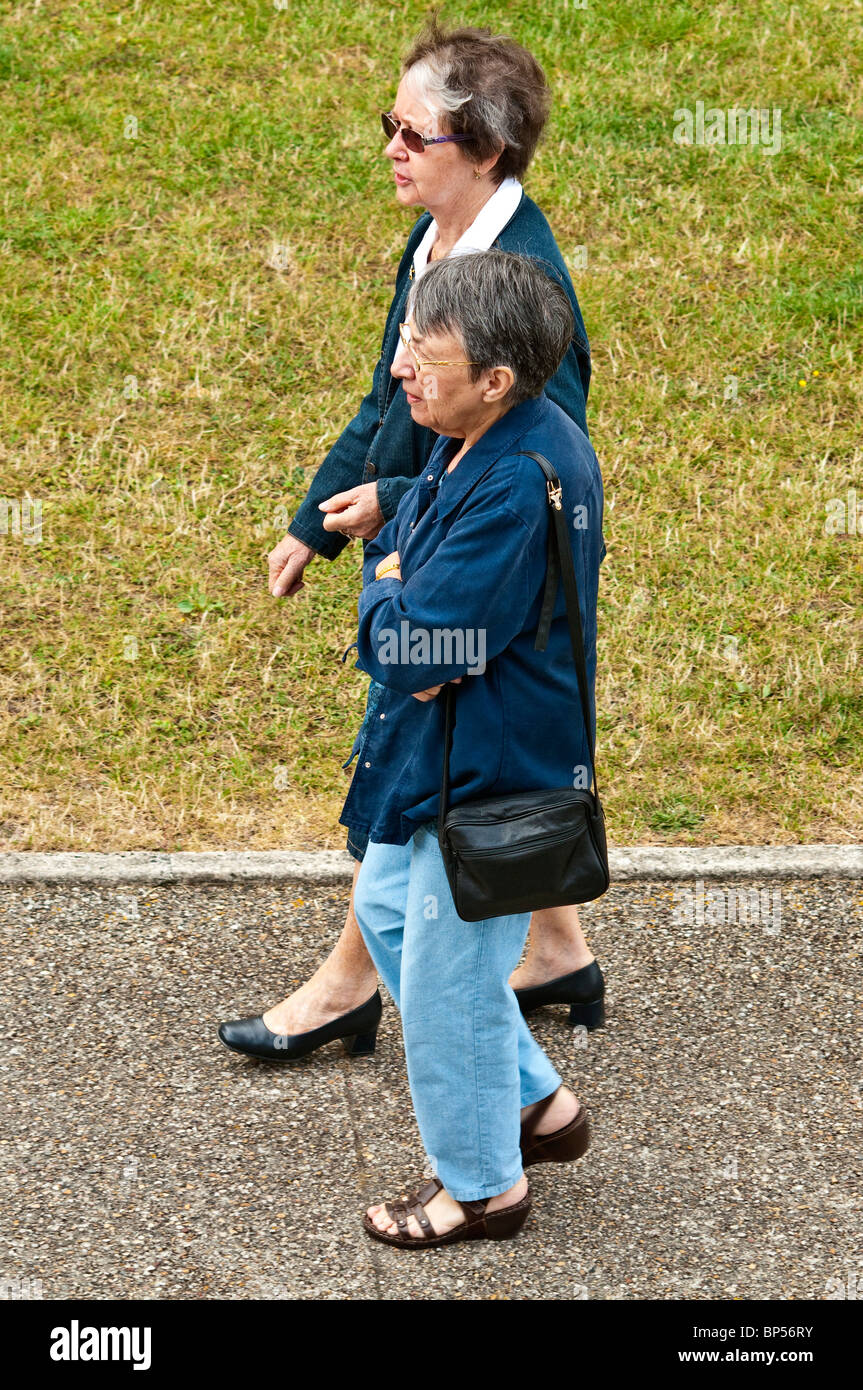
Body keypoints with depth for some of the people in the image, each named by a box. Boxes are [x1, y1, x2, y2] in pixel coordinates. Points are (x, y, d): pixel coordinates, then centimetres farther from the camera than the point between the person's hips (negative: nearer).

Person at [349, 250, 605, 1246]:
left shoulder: (518, 487, -30)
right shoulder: (487, 439, 0)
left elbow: (414, 647, -29)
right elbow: (396, 546, 13)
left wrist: (387, 605, -9)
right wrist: (399, 596, -7)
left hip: (490, 773, -10)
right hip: (446, 747, 10)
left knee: (447, 976, 5)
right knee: (387, 910, 25)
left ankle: (483, 1185, 26)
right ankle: (536, 1102, 37)